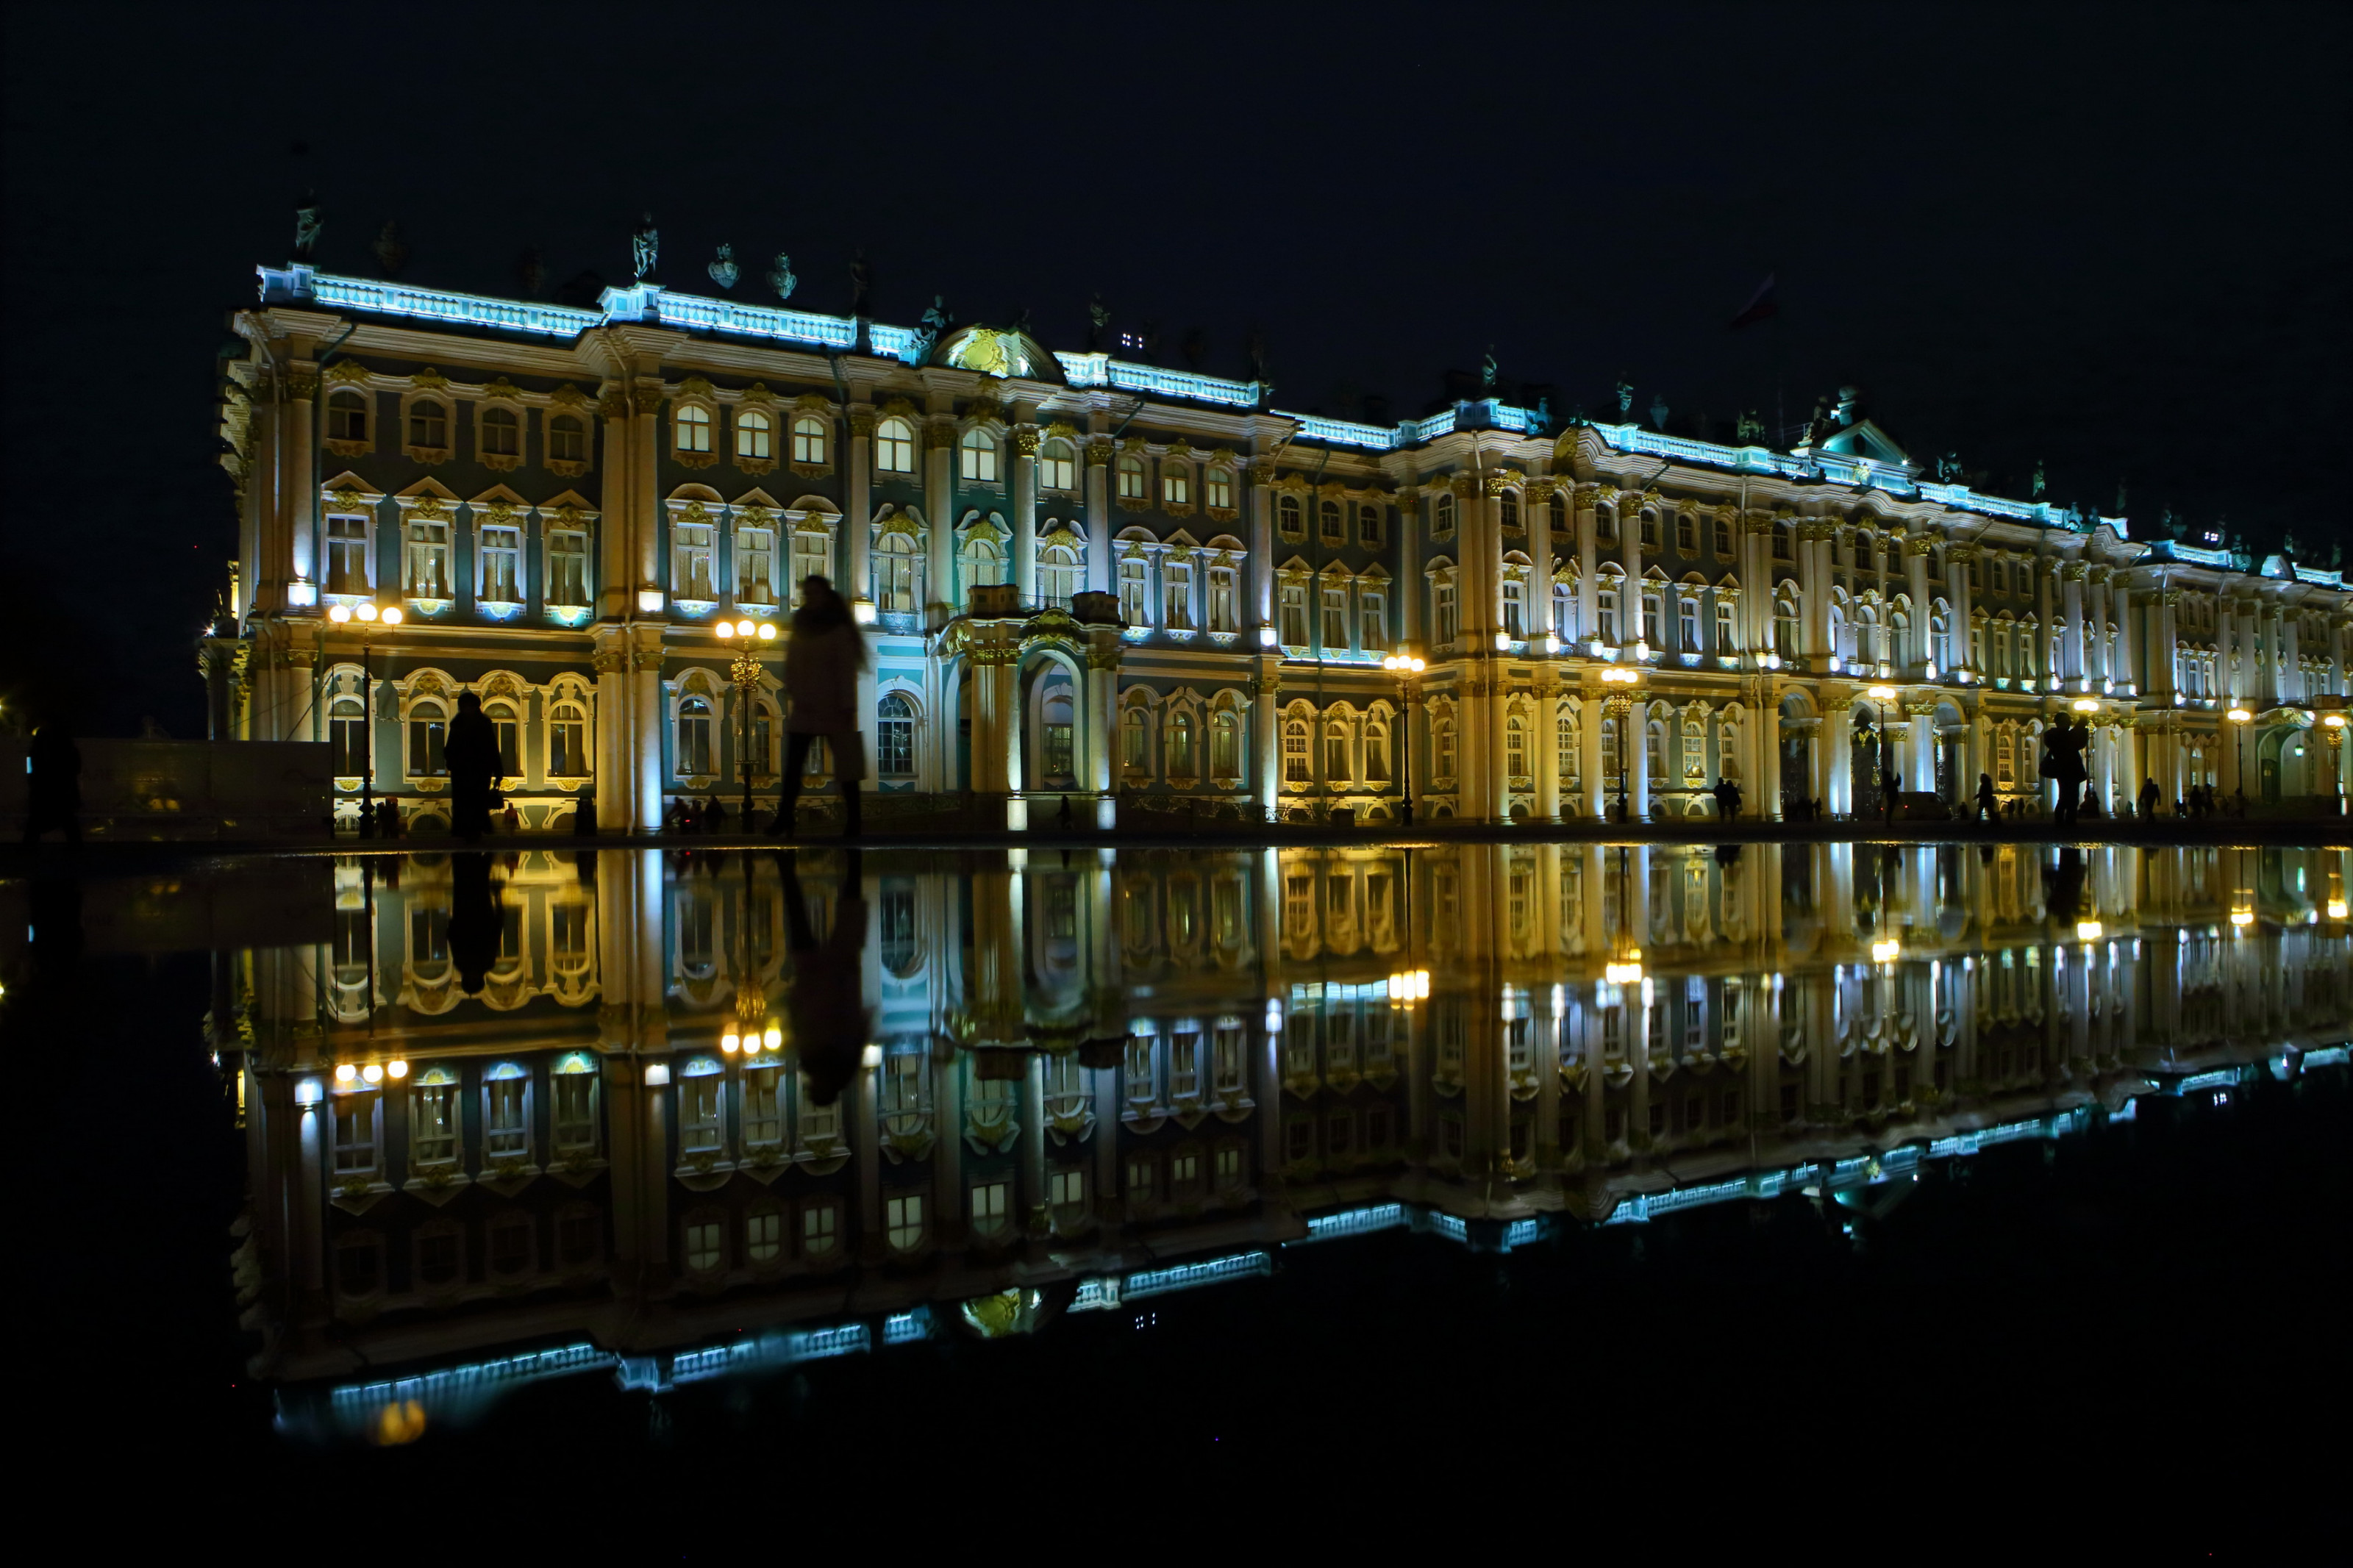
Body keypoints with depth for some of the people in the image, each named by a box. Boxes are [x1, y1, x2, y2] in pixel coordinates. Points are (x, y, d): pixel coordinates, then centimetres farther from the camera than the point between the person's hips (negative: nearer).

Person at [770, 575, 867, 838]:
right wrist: (796, 695, -1)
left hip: (832, 708, -5)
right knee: (793, 765, -4)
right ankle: (784, 818, -6)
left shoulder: (838, 630, -3)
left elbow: (847, 670, -8)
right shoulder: (800, 627, 14)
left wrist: (847, 707, -14)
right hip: (804, 709, 5)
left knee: (845, 763, -1)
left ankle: (852, 822, 3)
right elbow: (791, 667, 14)